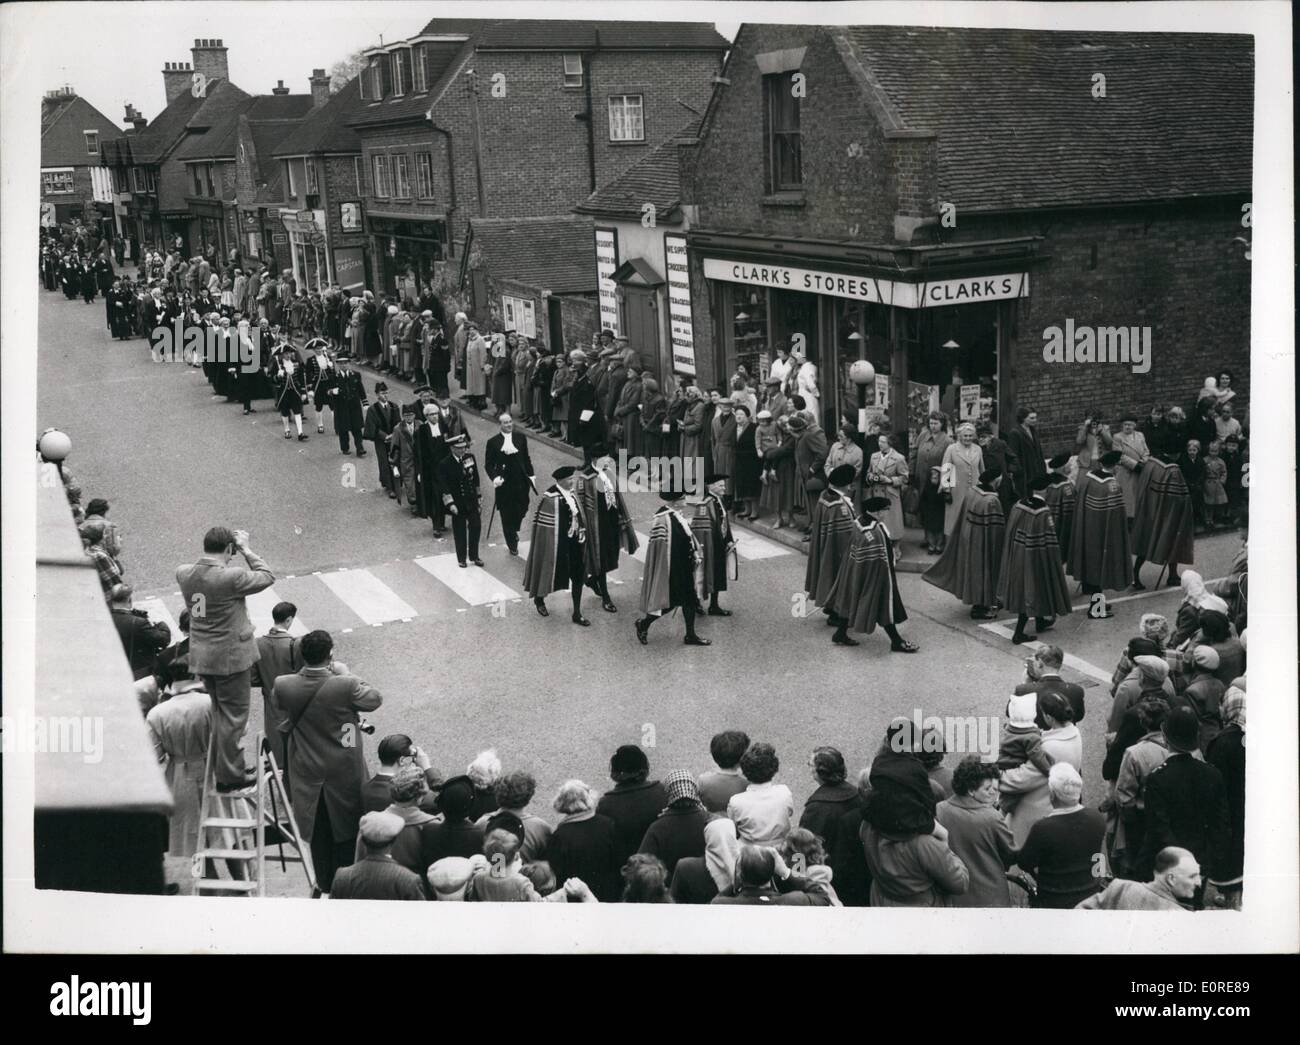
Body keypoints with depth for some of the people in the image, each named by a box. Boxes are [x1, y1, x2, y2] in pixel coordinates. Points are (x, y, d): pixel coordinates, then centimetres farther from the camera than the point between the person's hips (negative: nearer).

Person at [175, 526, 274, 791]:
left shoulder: (184, 574, -5)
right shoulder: (232, 577, -24)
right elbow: (268, 577, -11)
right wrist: (247, 551, -4)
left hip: (201, 657, 7)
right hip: (230, 656, -7)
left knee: (218, 712, 21)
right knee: (233, 716, 6)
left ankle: (220, 769, 32)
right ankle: (229, 776, 13)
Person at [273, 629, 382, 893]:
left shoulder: (284, 686, -20)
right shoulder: (346, 686, -29)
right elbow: (375, 699, -10)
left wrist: (304, 672, 2)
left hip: (308, 773, 3)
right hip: (344, 773, -3)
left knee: (318, 833, 21)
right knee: (345, 830, 18)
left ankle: (324, 884, 37)